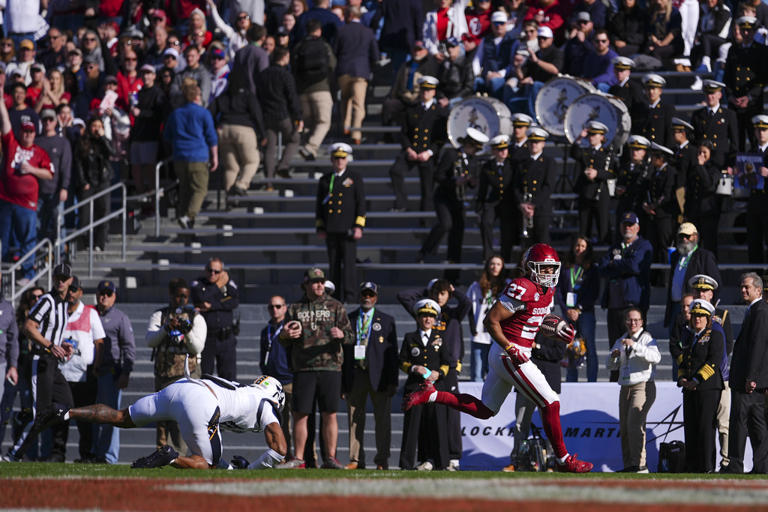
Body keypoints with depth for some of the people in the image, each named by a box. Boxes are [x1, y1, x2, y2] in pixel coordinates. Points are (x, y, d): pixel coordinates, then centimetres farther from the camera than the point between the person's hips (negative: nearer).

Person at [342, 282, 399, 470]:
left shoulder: (387, 321, 8)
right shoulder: (348, 319, 11)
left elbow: (392, 353, 5)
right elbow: (343, 350, 10)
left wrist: (392, 381, -3)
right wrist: (342, 380, 3)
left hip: (378, 375, -1)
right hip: (354, 375, 1)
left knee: (382, 419, -1)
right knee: (355, 419, 2)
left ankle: (382, 461, 3)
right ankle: (356, 460, 6)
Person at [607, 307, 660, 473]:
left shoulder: (646, 338, -3)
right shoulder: (620, 341, 17)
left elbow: (656, 357, -21)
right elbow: (612, 366, 19)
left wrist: (634, 346, -29)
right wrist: (613, 356, -4)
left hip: (643, 386, -7)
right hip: (625, 388, 7)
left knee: (634, 423, -20)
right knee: (624, 427, 2)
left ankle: (640, 464, -21)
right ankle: (629, 465, 7)